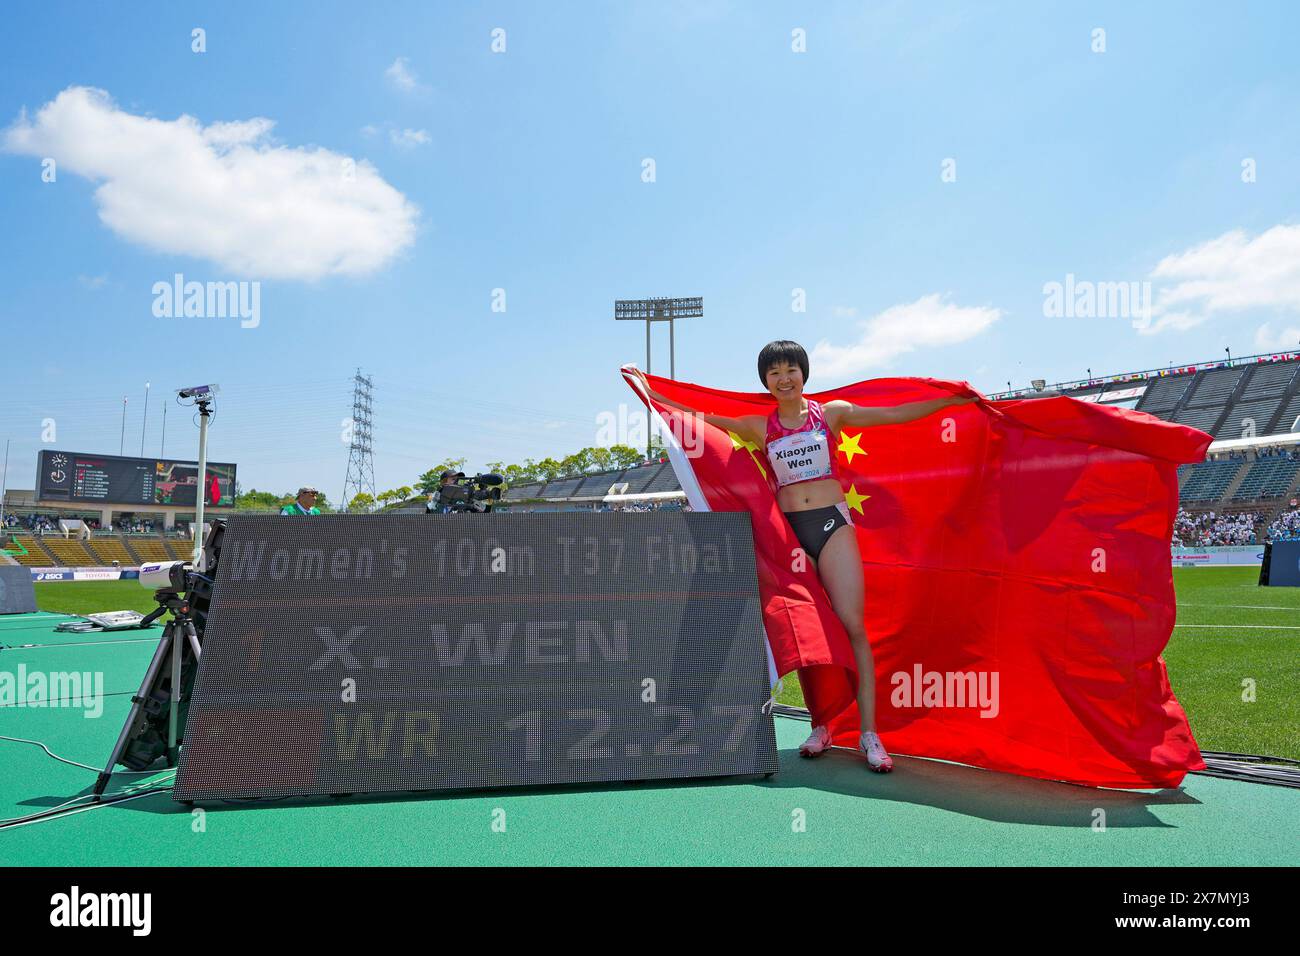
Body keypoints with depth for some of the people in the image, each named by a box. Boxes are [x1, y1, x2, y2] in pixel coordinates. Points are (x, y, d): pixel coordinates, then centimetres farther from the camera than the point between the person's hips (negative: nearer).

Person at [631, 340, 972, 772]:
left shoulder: (832, 412, 5)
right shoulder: (759, 427, 8)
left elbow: (894, 414, 5)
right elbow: (702, 419, 10)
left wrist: (954, 397, 3)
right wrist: (652, 393, 10)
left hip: (833, 523, -1)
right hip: (789, 530, 2)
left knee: (852, 626, -8)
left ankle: (869, 733, -2)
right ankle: (821, 726, 15)